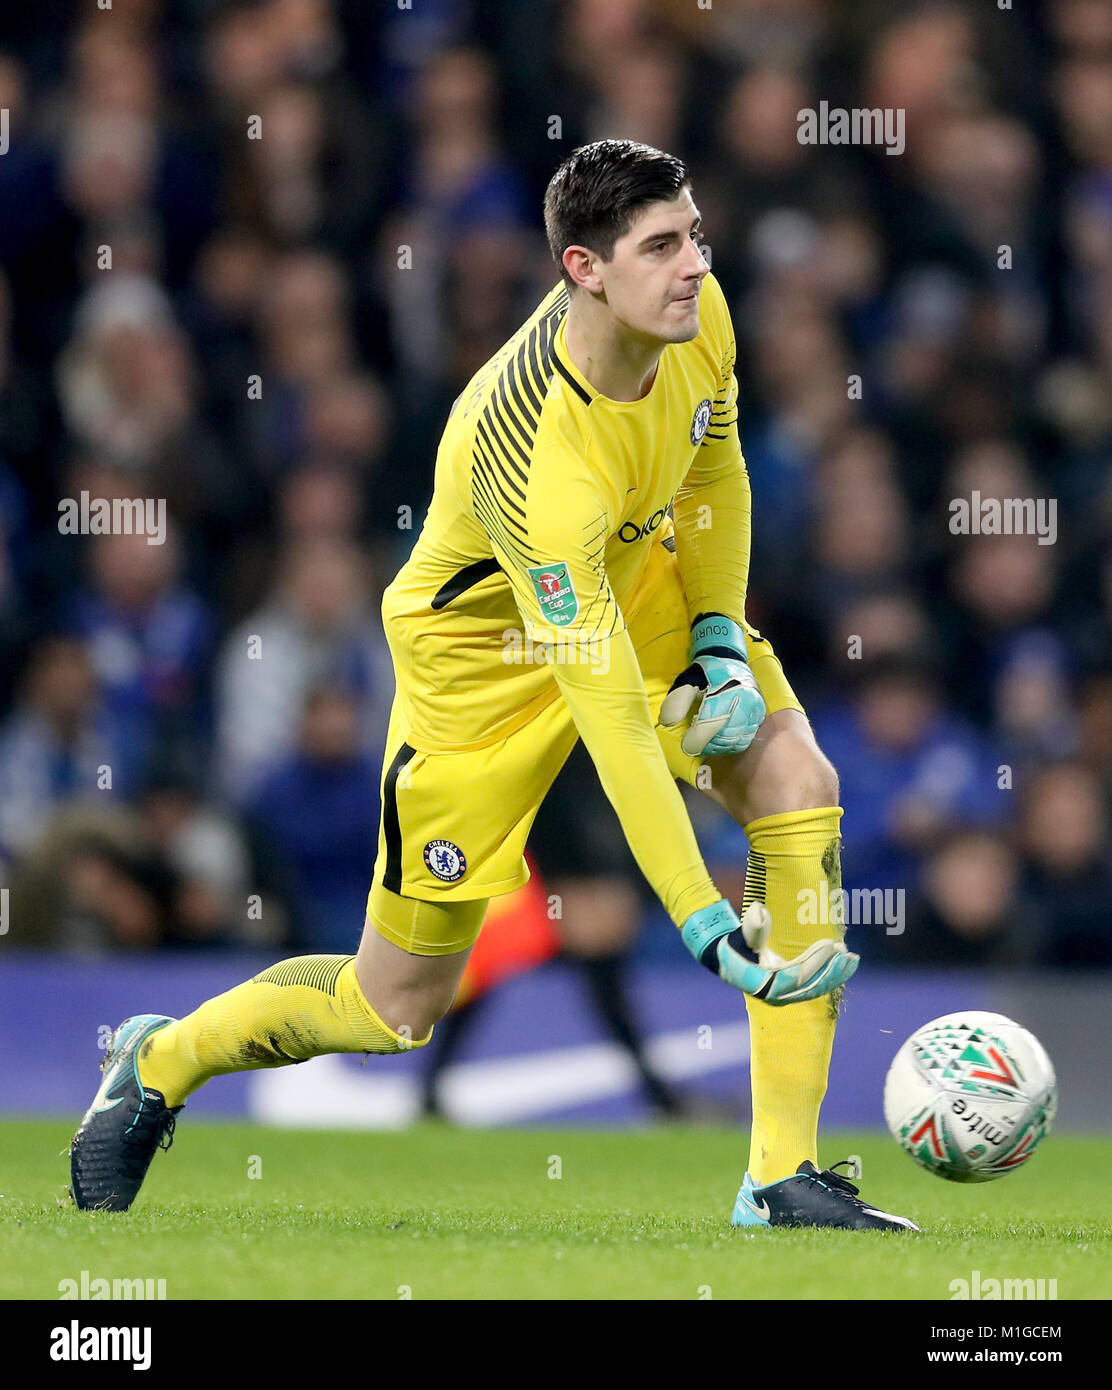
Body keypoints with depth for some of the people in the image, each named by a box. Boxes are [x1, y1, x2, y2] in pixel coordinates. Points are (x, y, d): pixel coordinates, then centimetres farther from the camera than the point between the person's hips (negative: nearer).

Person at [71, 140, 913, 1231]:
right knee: (397, 1009, 2)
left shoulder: (696, 313, -21)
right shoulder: (540, 462, -41)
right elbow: (609, 720, -39)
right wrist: (705, 924, -39)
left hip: (639, 581, 6)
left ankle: (783, 1177, -16)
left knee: (797, 782, -20)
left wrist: (719, 633, -6)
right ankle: (159, 1063, 33)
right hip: (490, 645, -6)